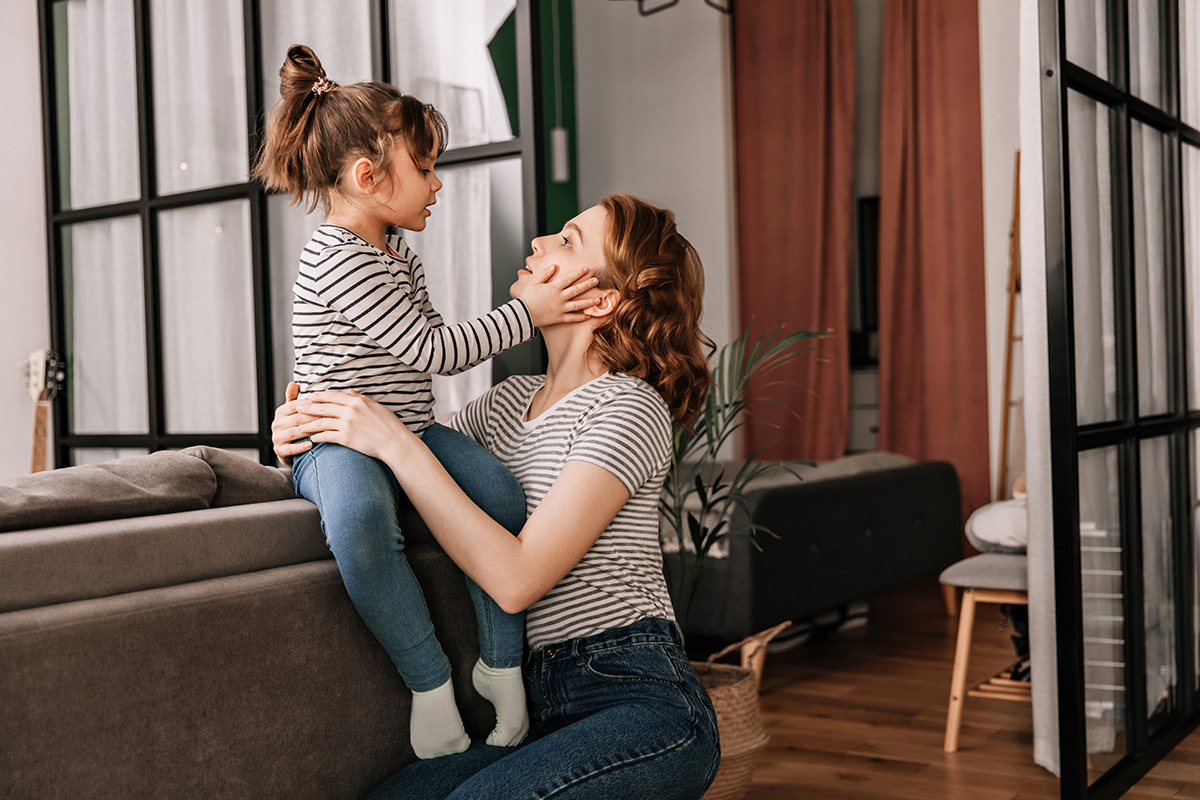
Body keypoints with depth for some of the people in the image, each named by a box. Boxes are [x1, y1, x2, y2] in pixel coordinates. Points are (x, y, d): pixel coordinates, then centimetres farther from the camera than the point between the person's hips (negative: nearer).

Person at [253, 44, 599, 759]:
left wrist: (525, 308, 15)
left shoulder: (400, 256, 16)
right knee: (360, 517, -40)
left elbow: (434, 349, 25)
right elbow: (433, 351, -18)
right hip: (342, 441, -8)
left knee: (498, 486, -21)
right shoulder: (340, 261, -16)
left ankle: (502, 663, -9)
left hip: (412, 434, 8)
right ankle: (432, 685, -27)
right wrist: (527, 313, -12)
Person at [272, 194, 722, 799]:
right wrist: (304, 437, 1)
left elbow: (516, 579, -20)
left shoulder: (629, 409, -12)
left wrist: (394, 443, -18)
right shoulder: (512, 399, 12)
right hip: (552, 711, 5)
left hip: (645, 706, -5)